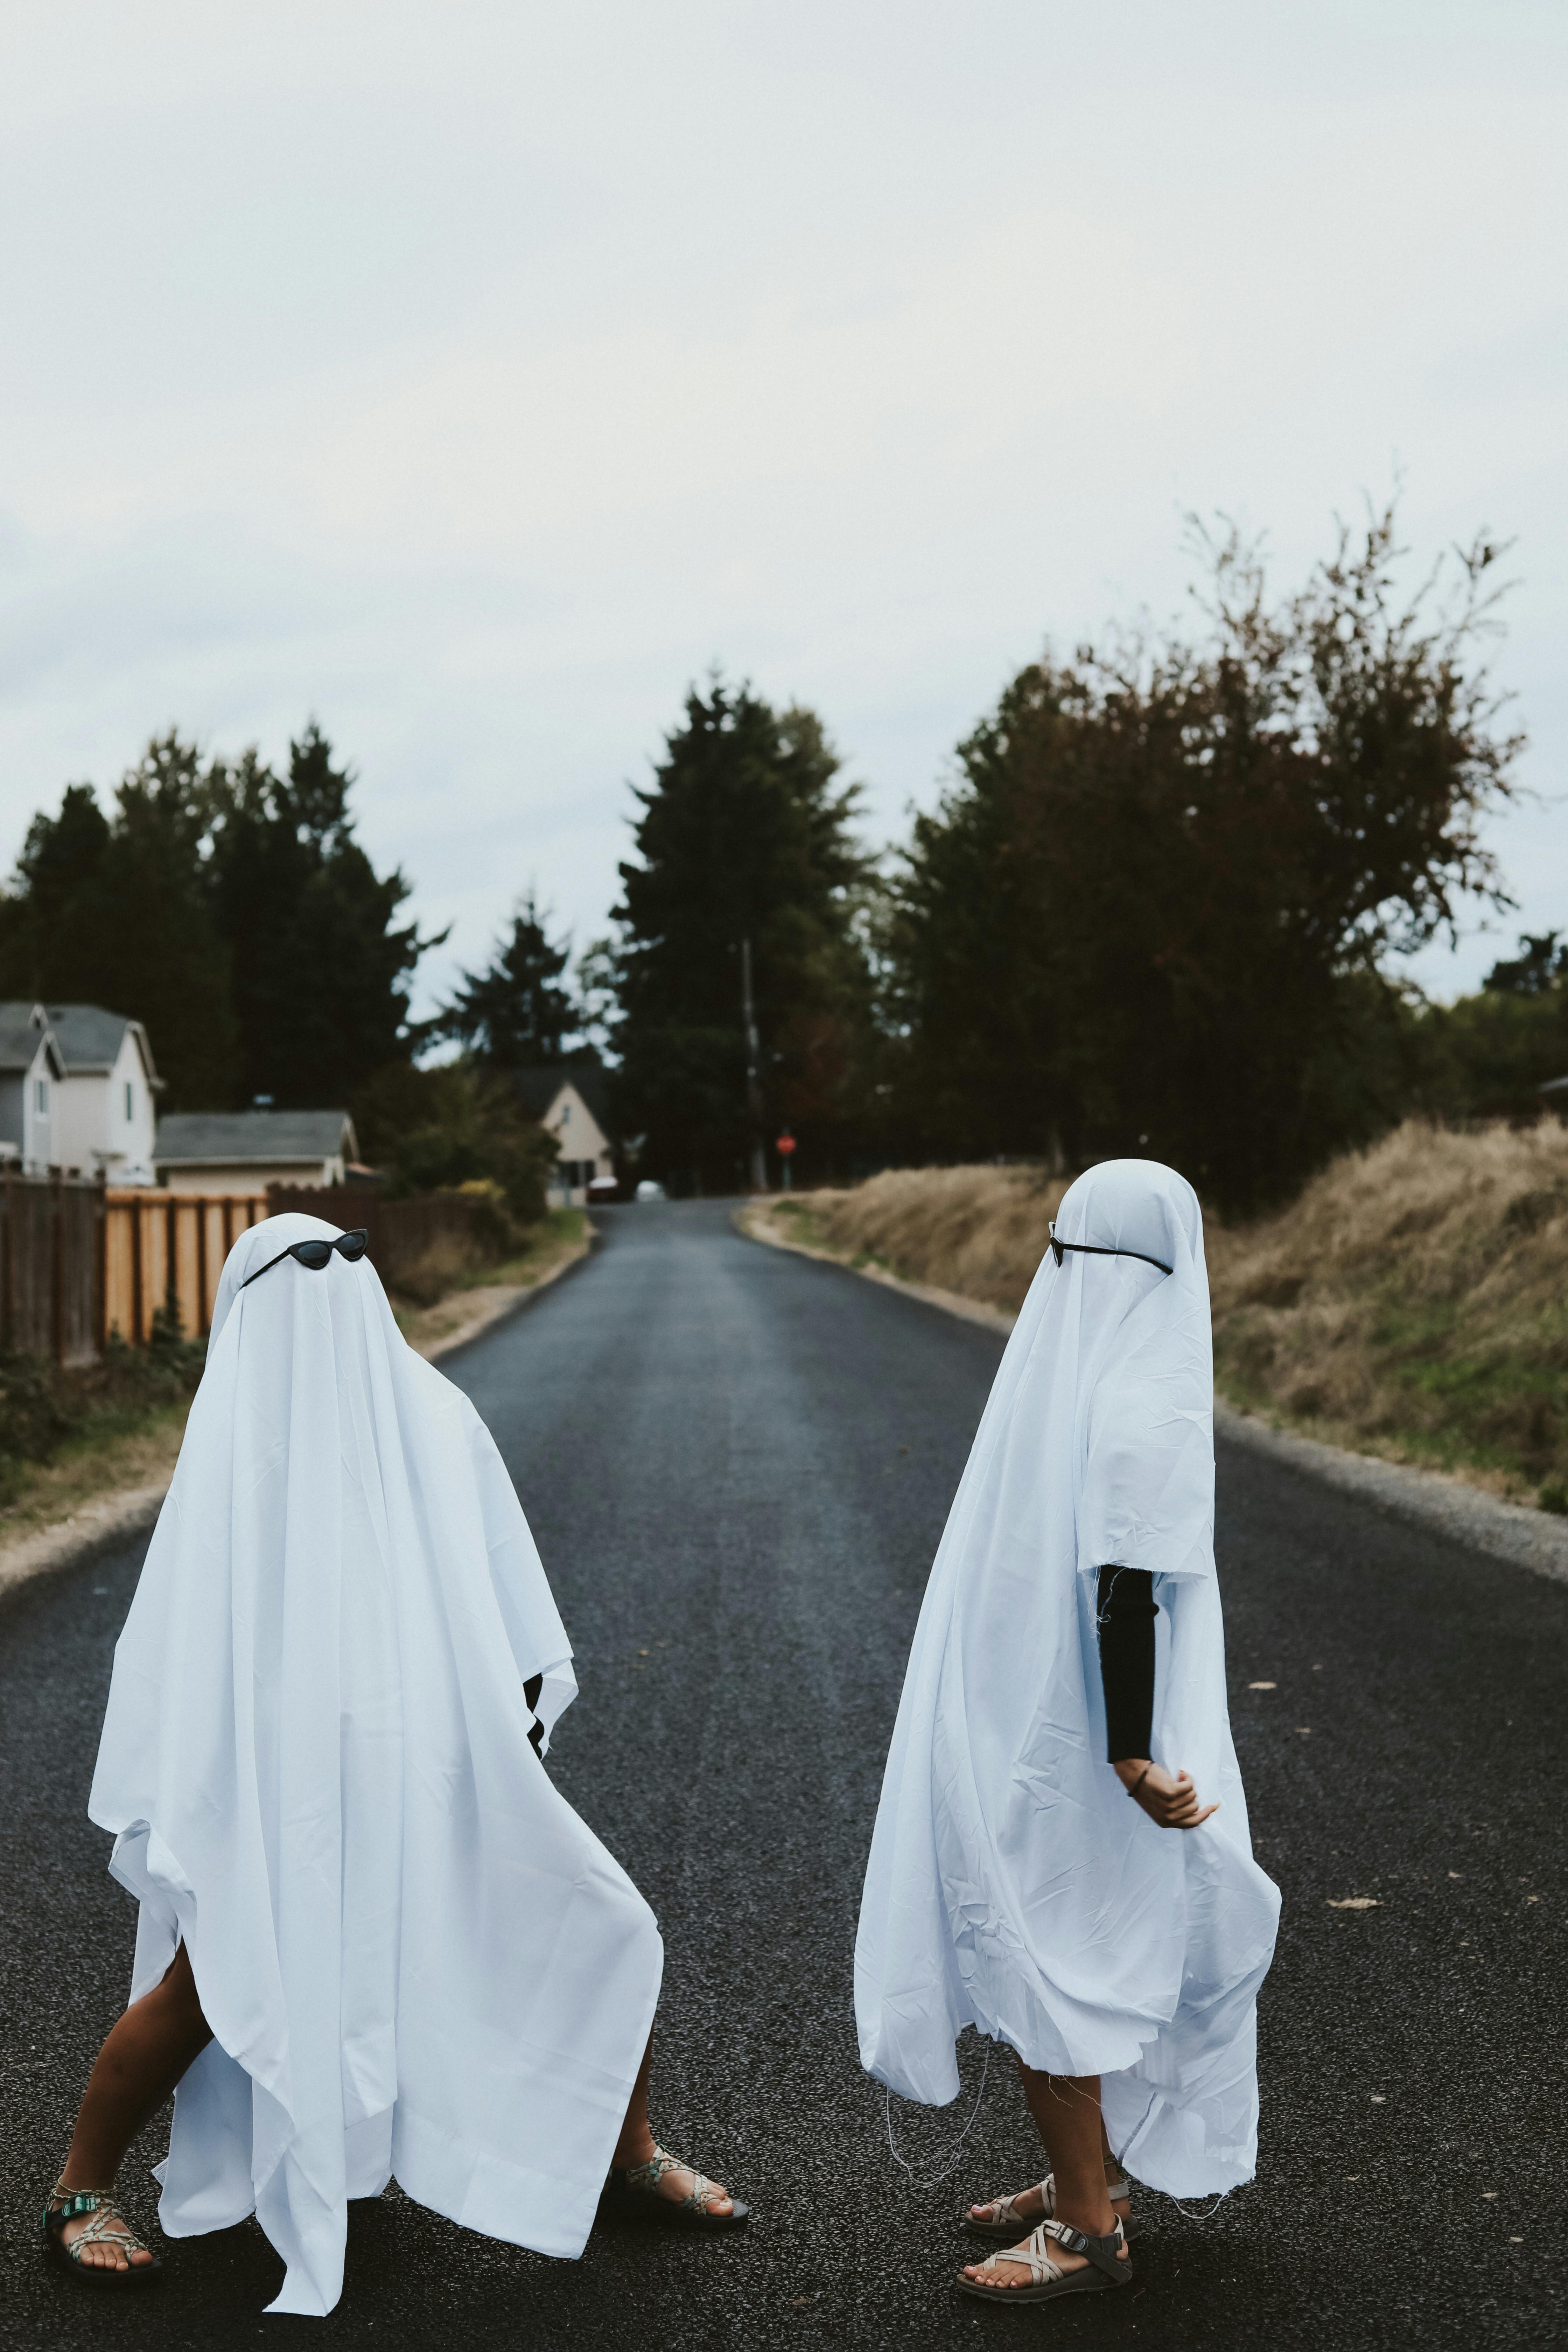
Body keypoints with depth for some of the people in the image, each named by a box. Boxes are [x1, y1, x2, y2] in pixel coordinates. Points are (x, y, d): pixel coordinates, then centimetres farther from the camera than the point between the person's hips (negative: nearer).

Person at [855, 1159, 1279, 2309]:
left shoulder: (1139, 1409, -21)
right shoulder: (1094, 1377, 6)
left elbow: (1130, 1588, -25)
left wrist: (1130, 1755, -26)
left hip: (1070, 1737, -9)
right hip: (1024, 1724, 9)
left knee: (1047, 1967, 1)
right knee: (1072, 1960, 18)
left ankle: (1088, 2229, 13)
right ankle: (1092, 2176, 33)